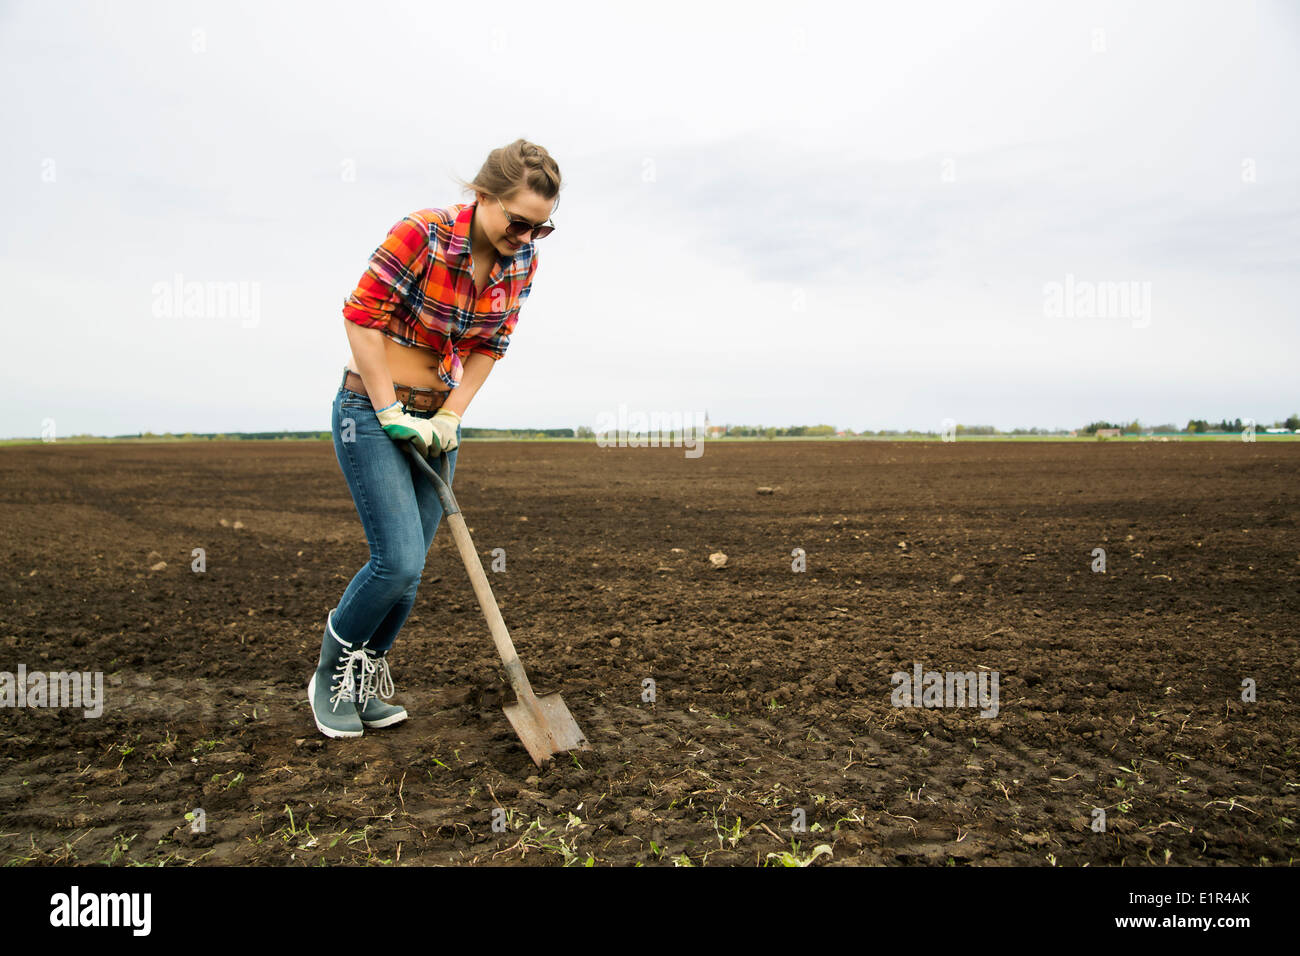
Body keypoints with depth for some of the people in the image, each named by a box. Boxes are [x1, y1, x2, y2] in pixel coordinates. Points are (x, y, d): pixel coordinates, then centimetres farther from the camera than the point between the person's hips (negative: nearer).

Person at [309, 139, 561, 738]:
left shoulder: (521, 261, -3)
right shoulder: (422, 234, -21)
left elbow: (489, 346, 4)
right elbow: (361, 315, -17)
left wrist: (450, 417, -5)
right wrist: (391, 414, -16)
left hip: (436, 414, 6)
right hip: (370, 406, -6)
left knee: (407, 567, 7)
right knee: (399, 560, -12)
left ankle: (365, 683, 27)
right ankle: (330, 674, 14)